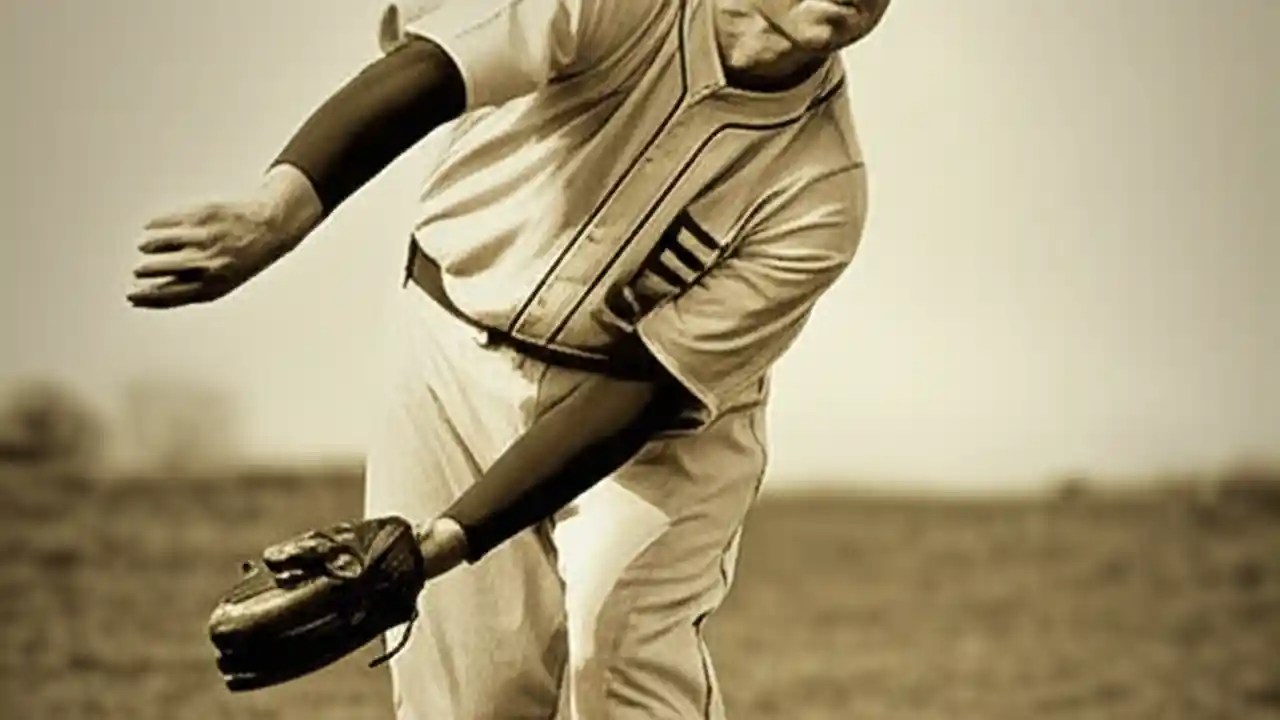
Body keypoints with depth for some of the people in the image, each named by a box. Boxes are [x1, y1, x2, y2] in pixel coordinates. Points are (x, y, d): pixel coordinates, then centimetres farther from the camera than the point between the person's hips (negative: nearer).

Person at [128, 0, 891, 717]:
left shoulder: (823, 194, -23)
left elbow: (638, 392, -25)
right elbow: (420, 75, -38)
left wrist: (442, 543, -33)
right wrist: (276, 213, -58)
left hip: (660, 420, -1)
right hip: (456, 358, 1)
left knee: (621, 639, -23)